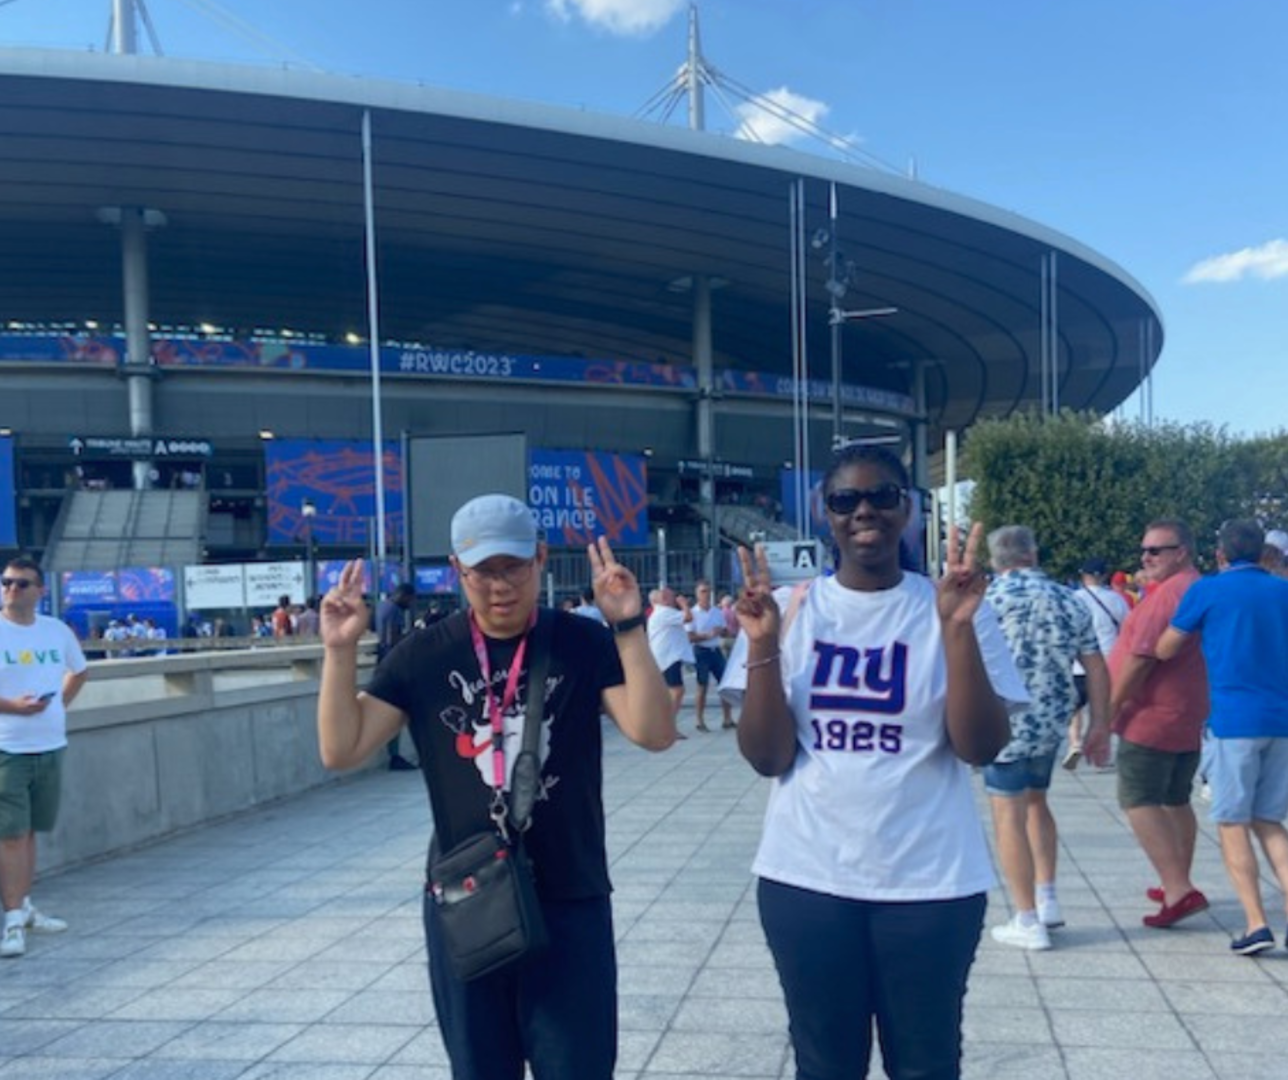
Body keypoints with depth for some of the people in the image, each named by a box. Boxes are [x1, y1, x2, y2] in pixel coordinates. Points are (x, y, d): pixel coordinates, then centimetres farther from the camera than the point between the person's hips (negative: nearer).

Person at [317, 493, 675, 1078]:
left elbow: (654, 733, -14)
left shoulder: (584, 644, -4)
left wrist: (629, 627, -23)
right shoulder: (424, 655, -1)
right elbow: (341, 751, -3)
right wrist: (340, 651, -15)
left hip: (570, 904, -1)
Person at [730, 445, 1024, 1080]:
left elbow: (981, 748, -11)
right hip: (807, 879, 1)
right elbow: (766, 758, -4)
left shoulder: (951, 608, -3)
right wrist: (763, 645, -16)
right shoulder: (793, 610, 0)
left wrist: (958, 627, -20)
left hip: (929, 882, -1)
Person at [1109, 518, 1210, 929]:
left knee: (1139, 802, -7)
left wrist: (1107, 712, -17)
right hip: (1191, 720, 10)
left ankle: (1178, 890, -14)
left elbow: (1141, 659, -22)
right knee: (1176, 801, 18)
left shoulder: (1169, 593, -18)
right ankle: (1178, 887, 27)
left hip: (1153, 718, -10)